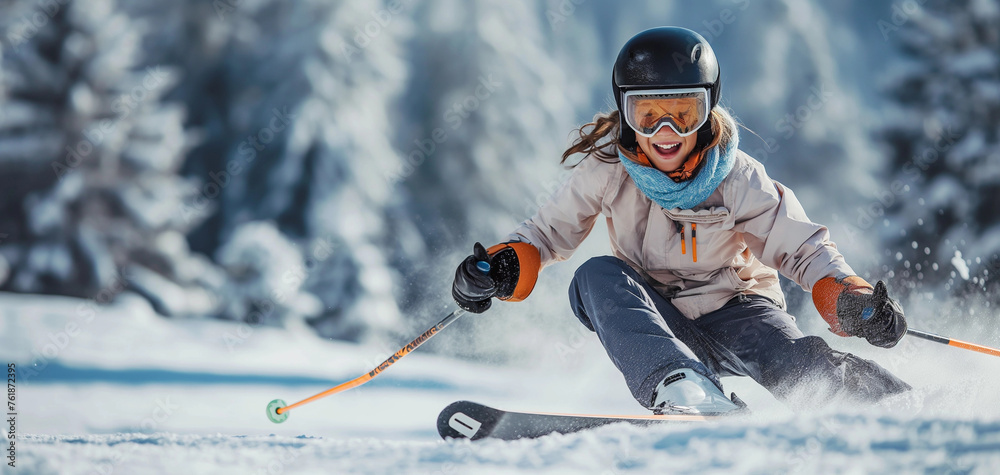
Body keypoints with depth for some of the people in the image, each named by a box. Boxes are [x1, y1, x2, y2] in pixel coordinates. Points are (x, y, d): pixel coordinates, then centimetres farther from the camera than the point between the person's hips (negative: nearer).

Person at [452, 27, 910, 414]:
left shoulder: (737, 179, -15)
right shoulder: (608, 168, -10)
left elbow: (804, 249, -14)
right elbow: (549, 231, 0)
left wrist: (850, 298, -33)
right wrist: (505, 267, -22)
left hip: (733, 313, -2)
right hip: (657, 323, 2)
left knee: (800, 366, -33)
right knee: (599, 275, -29)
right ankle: (680, 388, -48)